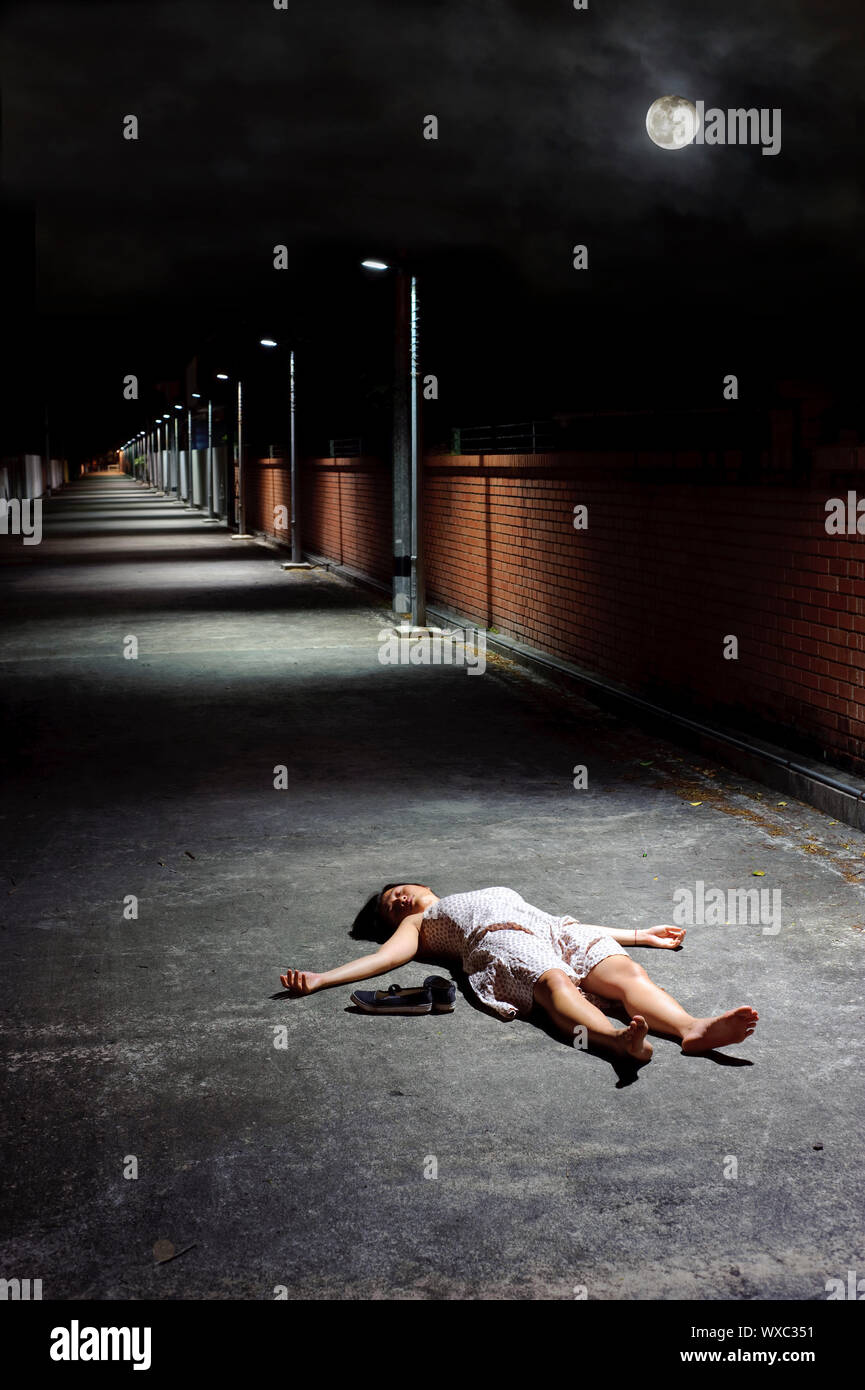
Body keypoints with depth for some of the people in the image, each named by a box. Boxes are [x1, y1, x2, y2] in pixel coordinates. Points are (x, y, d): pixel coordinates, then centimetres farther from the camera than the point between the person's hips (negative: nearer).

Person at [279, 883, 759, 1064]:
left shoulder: (502, 893, 45)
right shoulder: (419, 924, 33)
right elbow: (385, 956, 15)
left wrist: (640, 934, 33)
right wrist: (319, 980, -2)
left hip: (559, 928, 4)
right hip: (500, 941, -4)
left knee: (625, 972, -28)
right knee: (556, 983, -38)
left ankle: (693, 1029, -56)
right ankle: (617, 1040, -68)